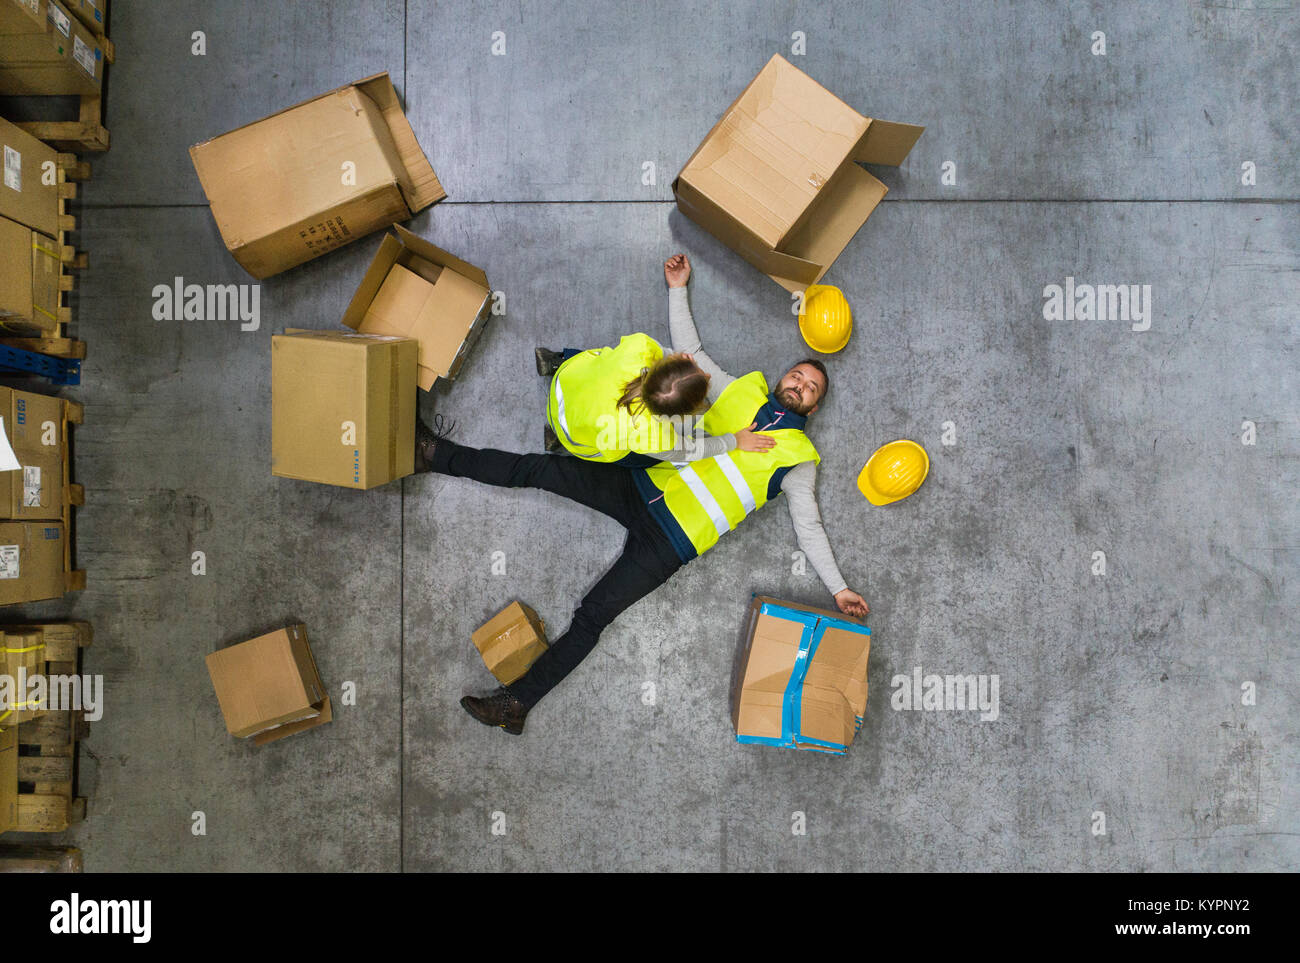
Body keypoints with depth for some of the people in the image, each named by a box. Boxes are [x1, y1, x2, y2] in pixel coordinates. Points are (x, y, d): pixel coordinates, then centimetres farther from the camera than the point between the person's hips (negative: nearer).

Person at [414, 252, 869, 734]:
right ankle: (438, 455, 6)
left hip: (672, 541, -4)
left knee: (592, 616, -13)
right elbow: (690, 350, 20)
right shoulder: (744, 392, 16)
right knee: (537, 469, -7)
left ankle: (518, 700, -10)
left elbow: (807, 525, 4)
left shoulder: (798, 456, 6)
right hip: (647, 484, 4)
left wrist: (838, 587, -1)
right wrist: (678, 289, 15)